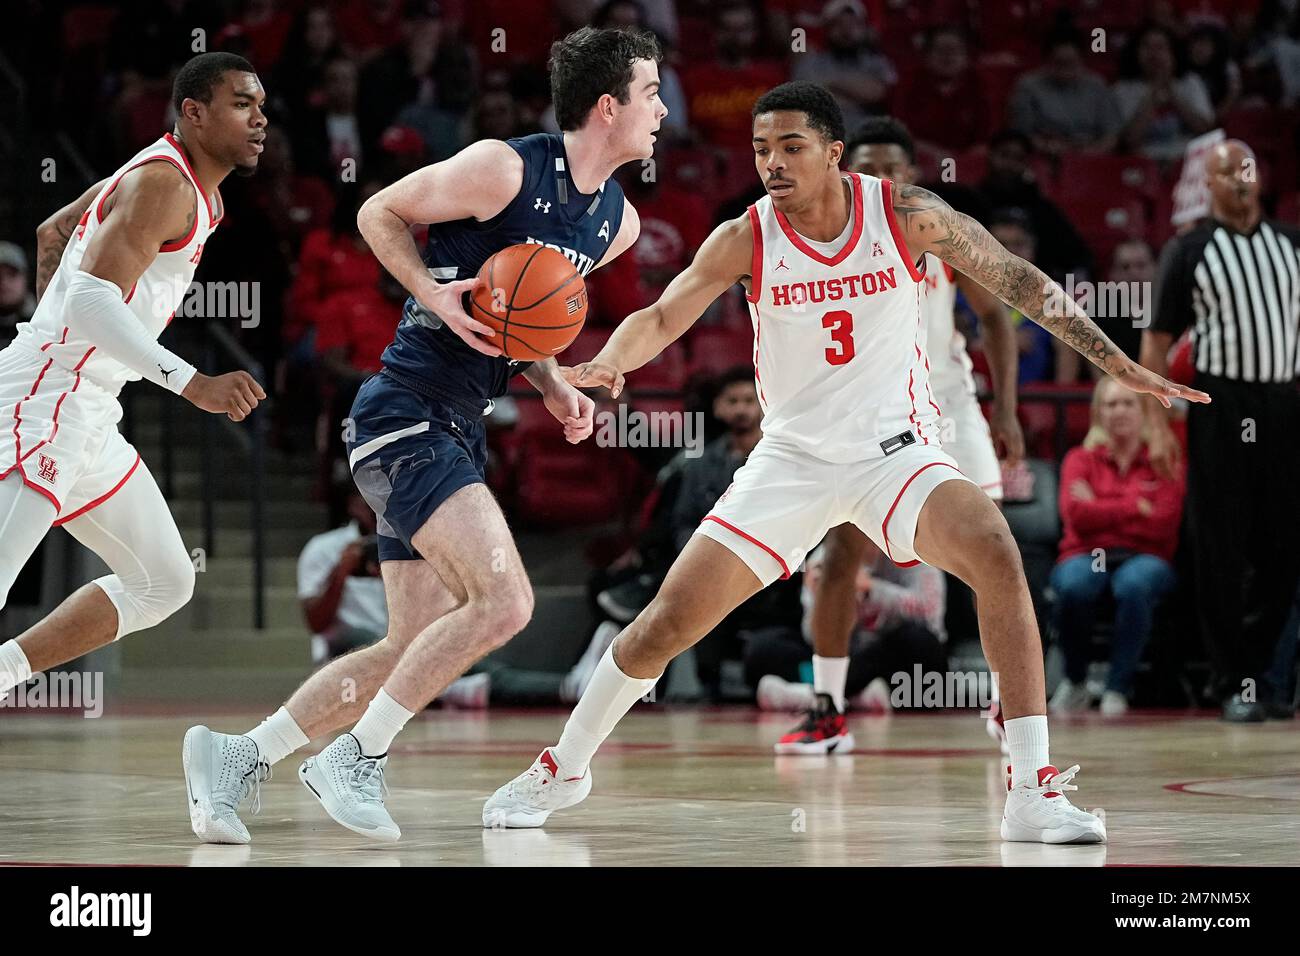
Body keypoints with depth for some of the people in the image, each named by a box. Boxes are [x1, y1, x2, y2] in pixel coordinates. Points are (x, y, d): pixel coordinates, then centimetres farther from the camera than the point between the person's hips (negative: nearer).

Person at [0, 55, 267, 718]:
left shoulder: (158, 176, 18)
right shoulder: (163, 183, -13)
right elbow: (93, 300, -25)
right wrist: (193, 384, -30)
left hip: (86, 416, 10)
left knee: (164, 583, 14)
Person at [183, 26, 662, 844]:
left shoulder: (617, 222, 11)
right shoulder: (504, 169, -14)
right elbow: (380, 213, -3)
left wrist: (556, 387, 8)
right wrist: (436, 295, -18)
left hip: (459, 433, 9)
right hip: (405, 415, -9)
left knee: (414, 651, 8)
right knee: (504, 600, -21)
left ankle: (236, 756, 17)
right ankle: (355, 761, -9)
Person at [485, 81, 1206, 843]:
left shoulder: (907, 216, -11)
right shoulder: (745, 240, -9)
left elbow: (1019, 281, -4)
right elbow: (663, 317, -15)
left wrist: (1121, 366, -5)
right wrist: (610, 362, -39)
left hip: (896, 450, -1)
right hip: (792, 458, 1)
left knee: (997, 556, -28)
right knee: (672, 617, -2)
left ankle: (1034, 793, -24)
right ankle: (564, 768, 23)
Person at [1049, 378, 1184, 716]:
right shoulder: (1080, 459, 12)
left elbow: (1163, 524, -5)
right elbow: (1076, 515, -6)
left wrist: (1100, 508, -4)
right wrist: (1136, 508, -7)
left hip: (1145, 557, -1)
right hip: (1087, 555, 1)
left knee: (1133, 585, -39)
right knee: (1073, 587, -37)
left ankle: (1119, 687, -24)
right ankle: (1075, 682, -12)